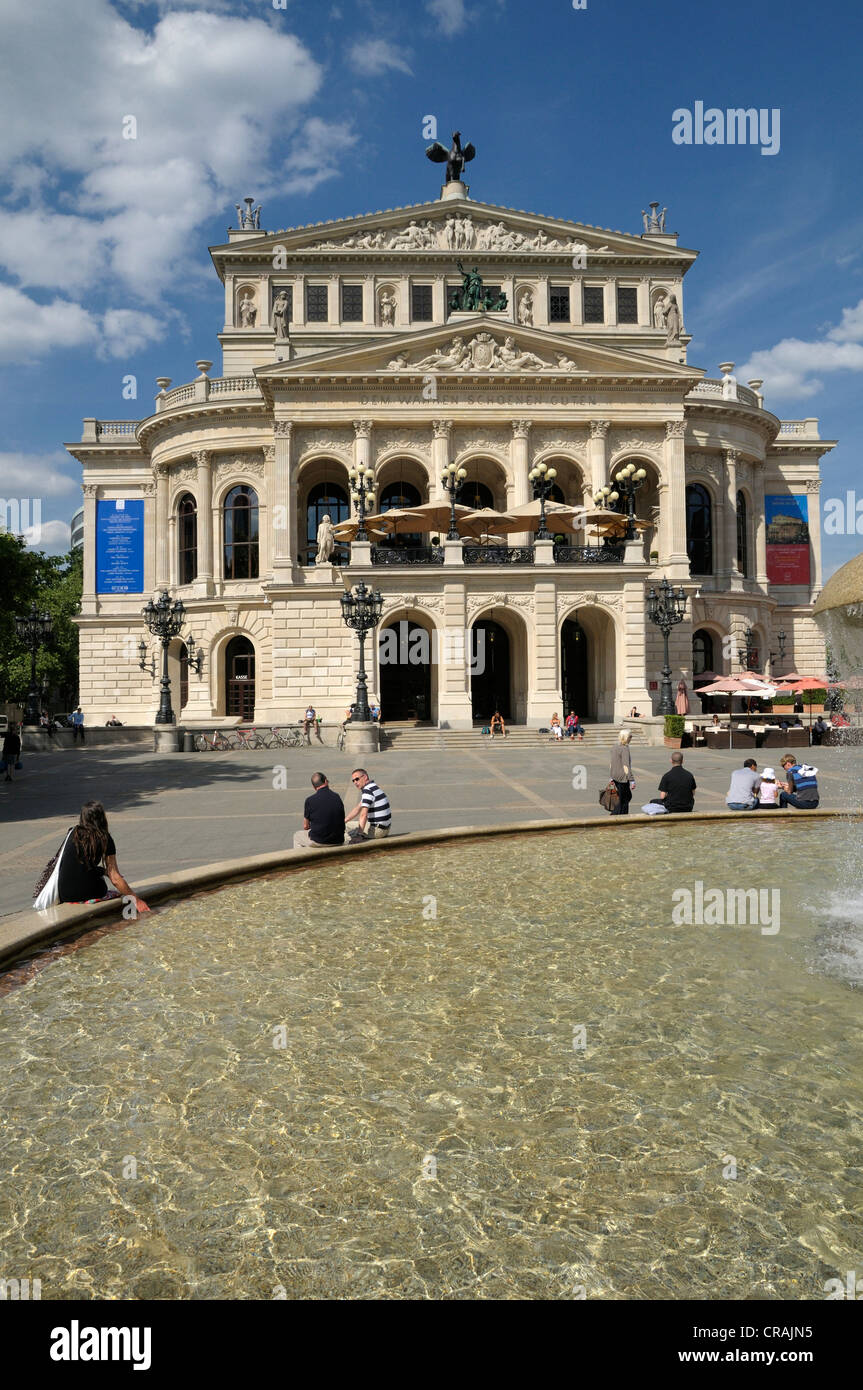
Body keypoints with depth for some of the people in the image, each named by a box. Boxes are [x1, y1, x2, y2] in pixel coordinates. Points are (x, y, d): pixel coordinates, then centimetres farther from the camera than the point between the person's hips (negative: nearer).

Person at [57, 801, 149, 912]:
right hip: (89, 895, -4)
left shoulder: (74, 833, 8)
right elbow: (115, 879, -6)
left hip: (64, 896, 4)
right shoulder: (106, 840, -4)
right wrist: (137, 900, -1)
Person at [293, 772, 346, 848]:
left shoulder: (310, 800, -11)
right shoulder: (337, 797, 0)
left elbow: (305, 826, 0)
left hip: (317, 842, -3)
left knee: (297, 836, 25)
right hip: (338, 842, 3)